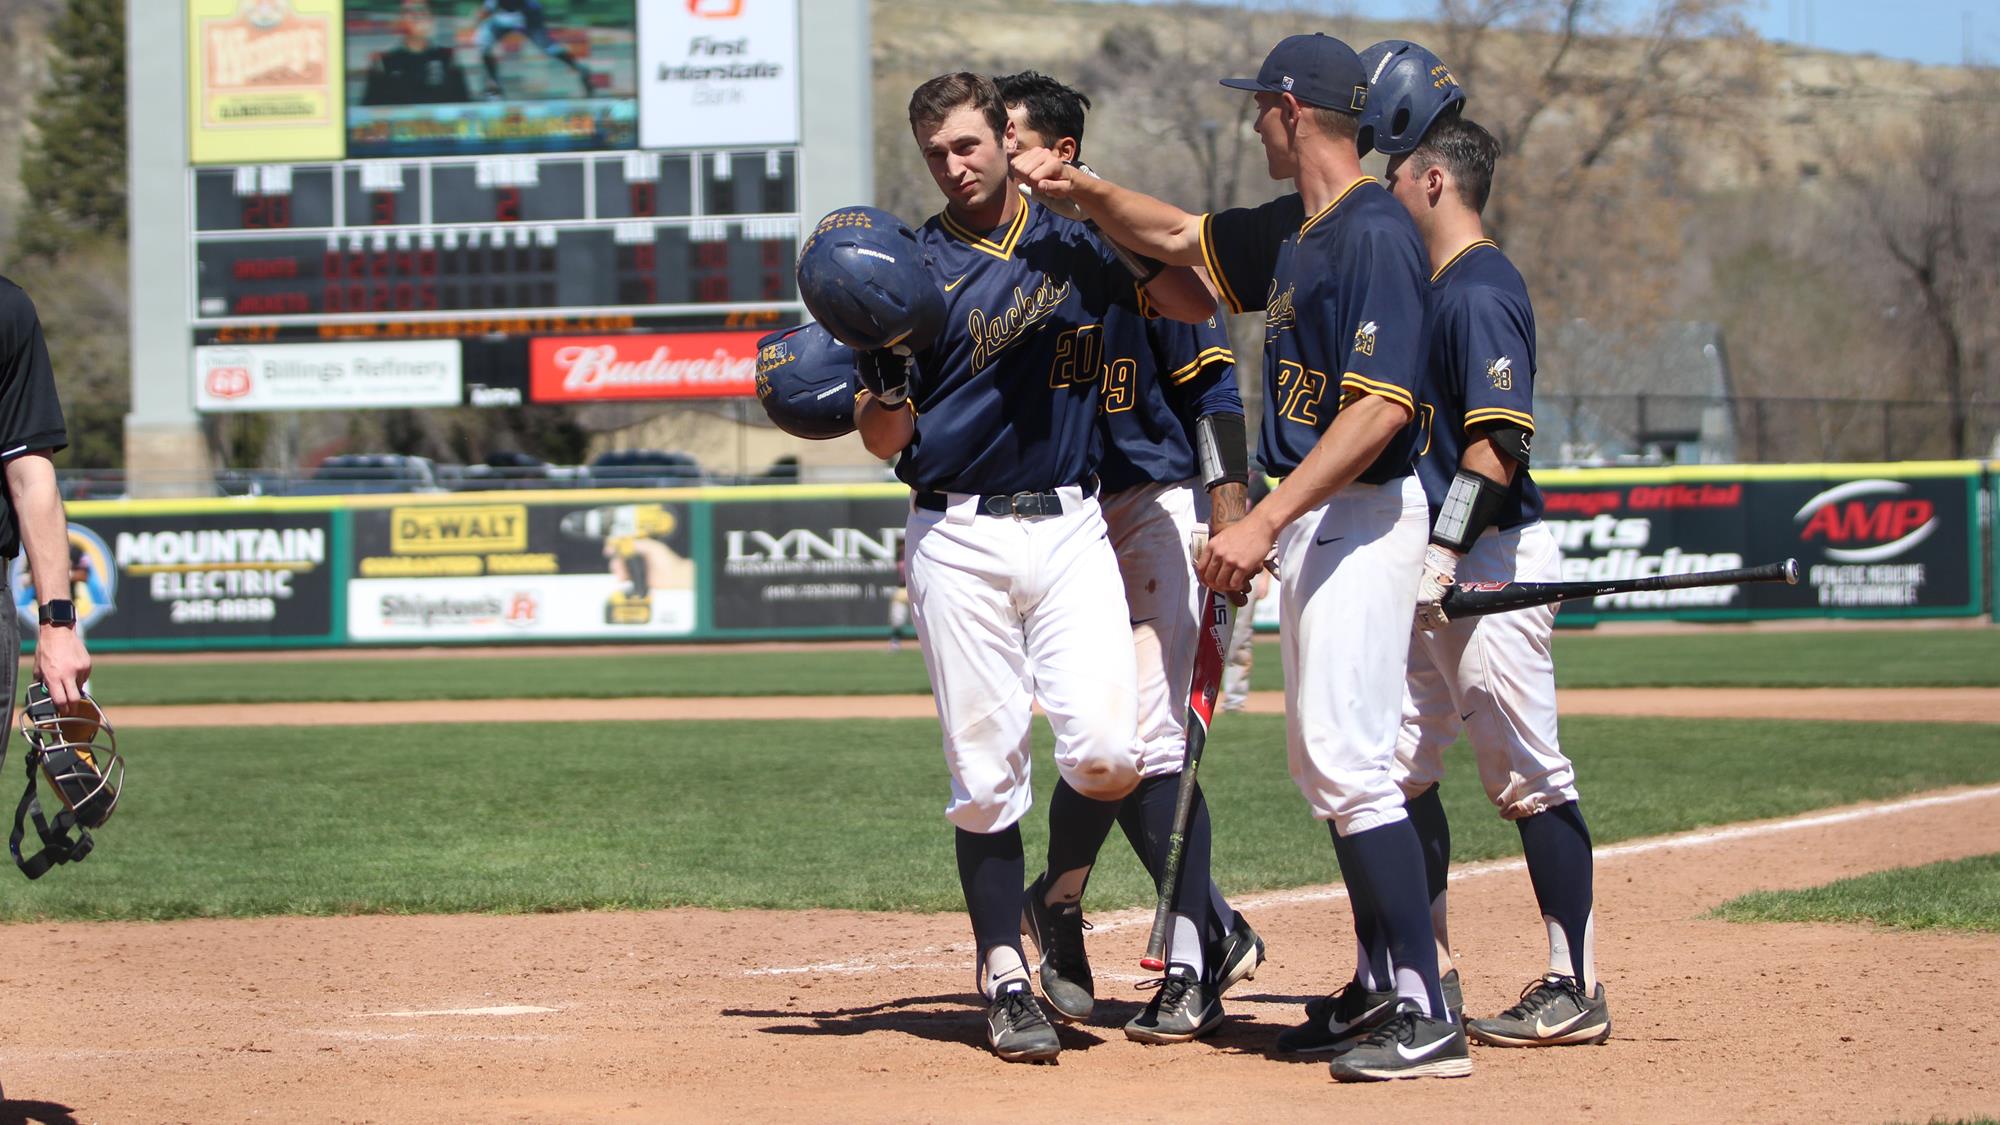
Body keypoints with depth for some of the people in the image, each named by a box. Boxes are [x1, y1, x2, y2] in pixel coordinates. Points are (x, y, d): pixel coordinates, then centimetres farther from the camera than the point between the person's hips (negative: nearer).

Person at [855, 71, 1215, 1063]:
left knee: (1106, 752, -13)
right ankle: (1004, 972, 6)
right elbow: (883, 440, 2)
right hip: (957, 538, -1)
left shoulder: (1077, 243, 9)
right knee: (984, 767, -2)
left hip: (1070, 528, 1)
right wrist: (885, 381, -21)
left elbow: (1195, 305, 2)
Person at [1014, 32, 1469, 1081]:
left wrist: (1263, 522, -29)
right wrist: (1083, 189, 14)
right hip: (1306, 521, 10)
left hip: (1360, 515, -10)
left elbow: (1382, 407, -25)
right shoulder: (1289, 232, 13)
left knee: (1350, 759, -15)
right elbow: (1177, 236, 31)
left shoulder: (1375, 234, -18)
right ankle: (1380, 991, 21)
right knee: (1321, 762, 14)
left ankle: (1428, 1017, -17)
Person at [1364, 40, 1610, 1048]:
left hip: (1493, 561, -10)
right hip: (1444, 573, 10)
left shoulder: (1480, 293, -15)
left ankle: (1575, 991, -4)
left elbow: (1499, 441, -22)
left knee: (1525, 773, -7)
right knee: (1402, 764, 11)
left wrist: (1445, 553, -25)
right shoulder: (1440, 285, 14)